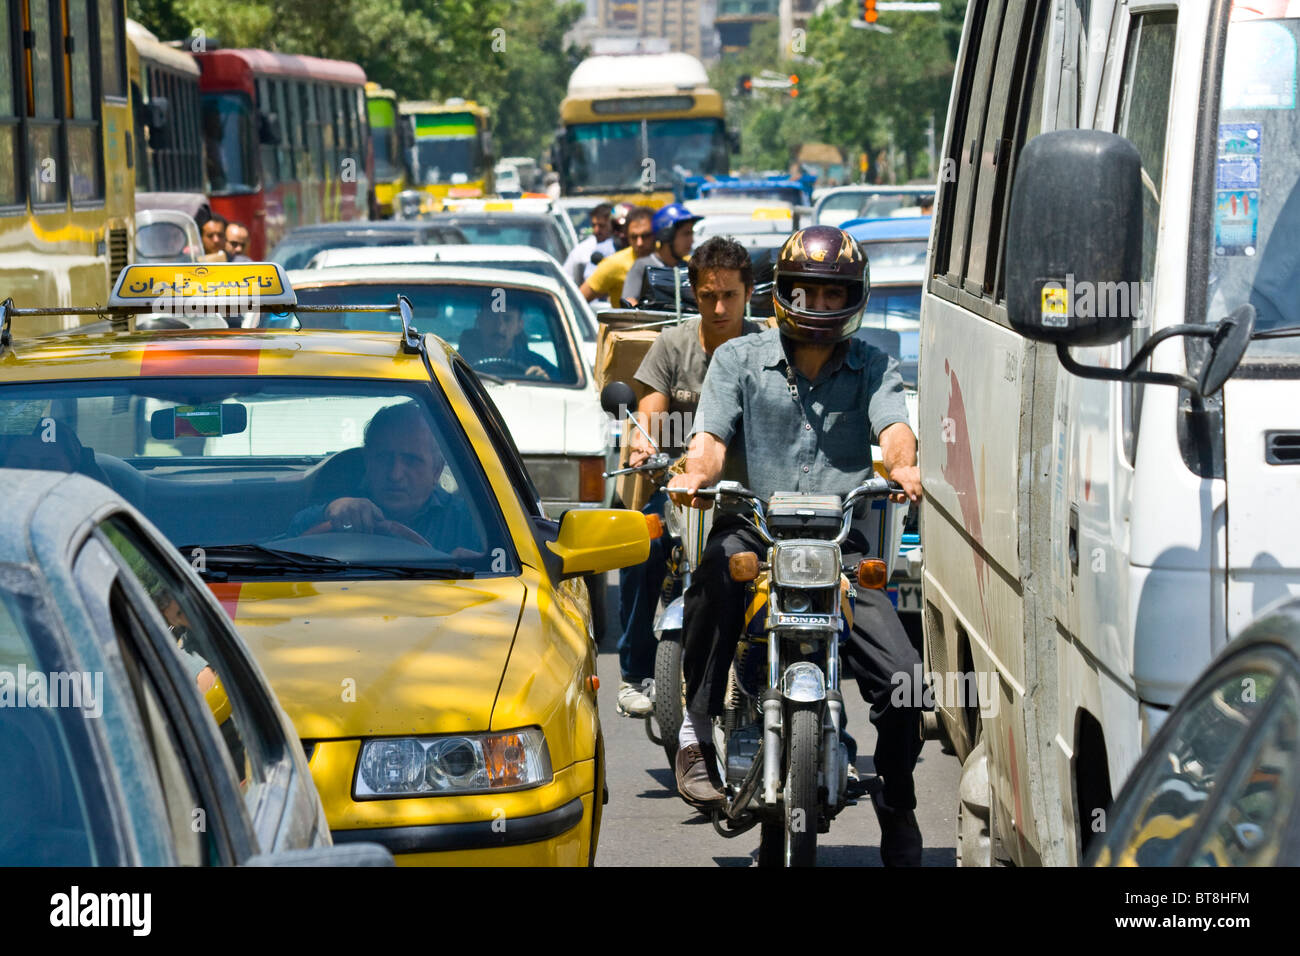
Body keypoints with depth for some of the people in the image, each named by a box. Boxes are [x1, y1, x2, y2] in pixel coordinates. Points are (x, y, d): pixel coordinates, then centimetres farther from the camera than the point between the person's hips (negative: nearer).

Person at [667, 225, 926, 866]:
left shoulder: (873, 368, 14)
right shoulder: (740, 359, 12)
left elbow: (893, 426, -4)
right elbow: (712, 434, 2)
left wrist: (903, 466, -28)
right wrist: (697, 472, -23)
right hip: (756, 530, -1)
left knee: (903, 679, -13)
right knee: (720, 558, -38)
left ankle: (896, 806, 14)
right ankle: (697, 730, -28)